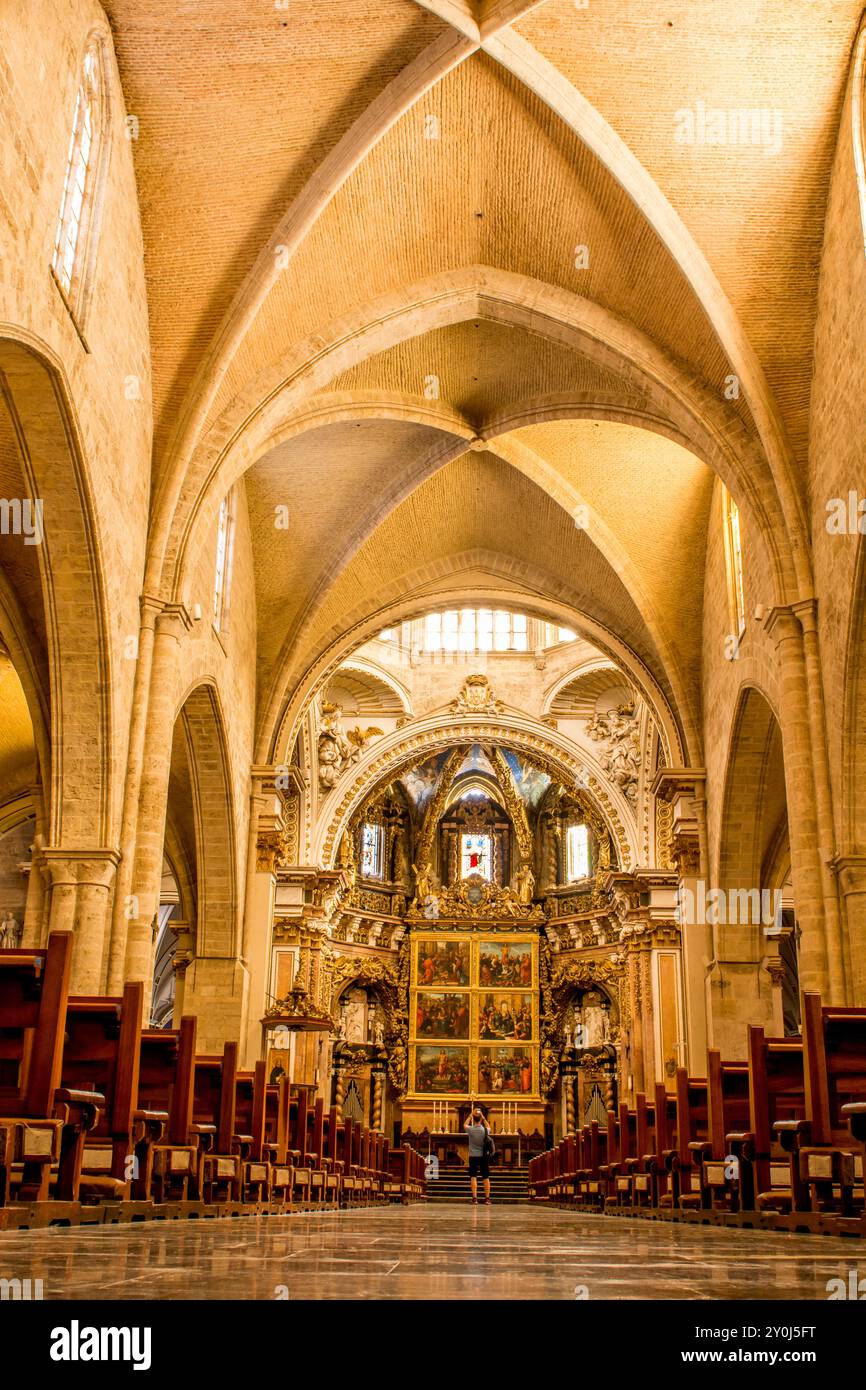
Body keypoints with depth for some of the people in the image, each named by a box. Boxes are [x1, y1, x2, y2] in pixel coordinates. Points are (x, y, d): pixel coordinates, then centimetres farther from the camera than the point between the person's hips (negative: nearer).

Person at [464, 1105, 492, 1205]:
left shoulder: (471, 1129, -9)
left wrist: (470, 1116, 15)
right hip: (483, 1156, 1)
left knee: (473, 1177, 0)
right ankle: (487, 1198, 7)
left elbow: (465, 1125, 15)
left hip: (473, 1156, -1)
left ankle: (474, 1198, -8)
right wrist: (483, 1117, 19)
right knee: (486, 1177, 8)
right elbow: (489, 1127, 21)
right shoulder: (485, 1130, -6)